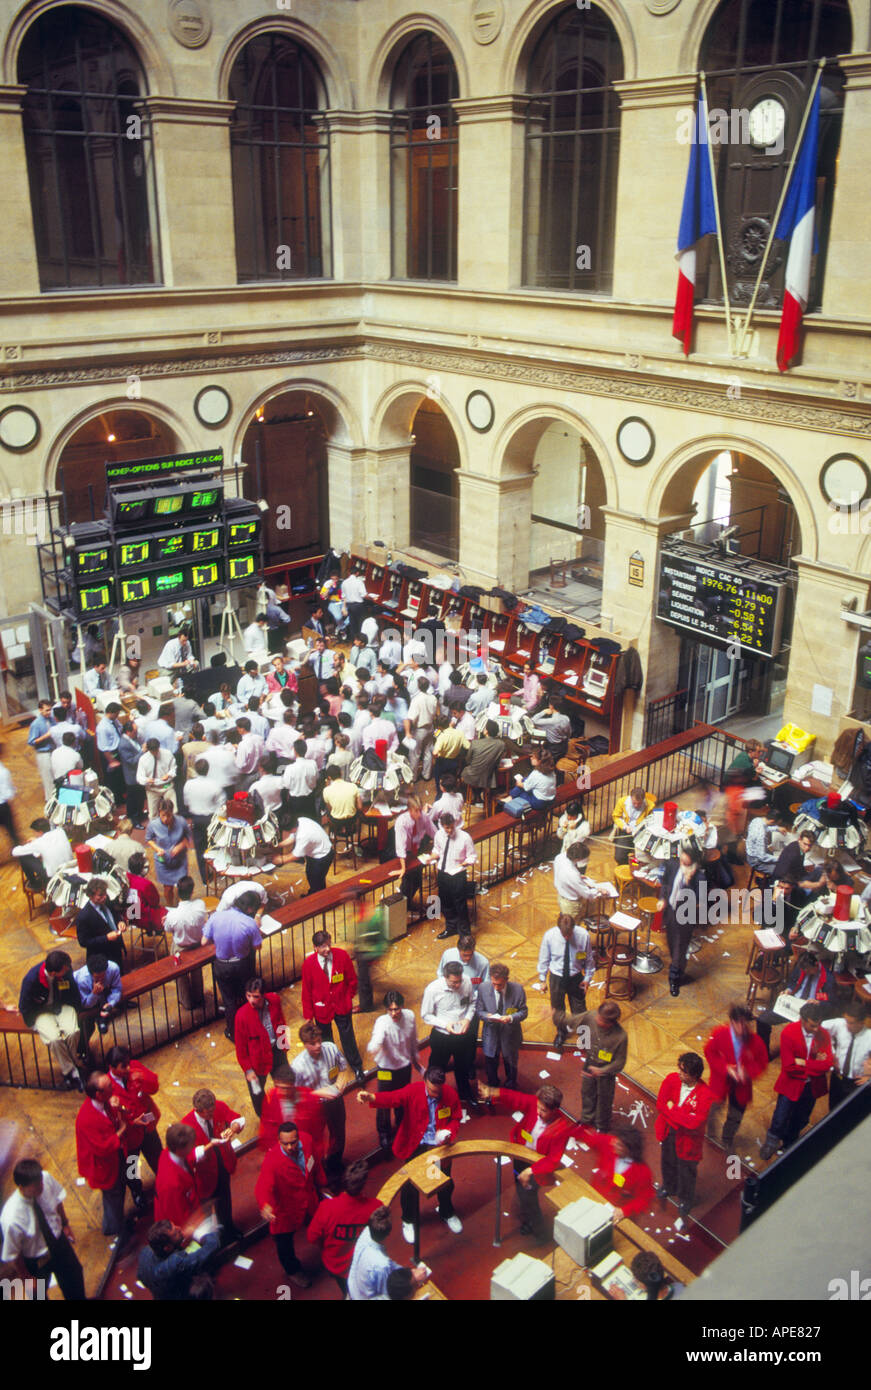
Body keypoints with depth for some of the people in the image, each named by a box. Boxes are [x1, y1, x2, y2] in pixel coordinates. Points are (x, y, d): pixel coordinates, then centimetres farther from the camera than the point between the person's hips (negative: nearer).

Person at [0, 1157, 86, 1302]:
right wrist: (28, 1277, -9)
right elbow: (12, 1257, -23)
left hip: (59, 1240, 4)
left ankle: (79, 1299, 60)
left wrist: (65, 1223, 7)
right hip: (36, 1261, -4)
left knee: (75, 1275, 29)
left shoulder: (46, 1178, -31)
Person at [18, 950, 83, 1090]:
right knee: (55, 1039, -29)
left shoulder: (67, 971, -19)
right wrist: (35, 1025, -3)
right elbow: (25, 1008, -9)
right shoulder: (31, 979, -27)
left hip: (63, 1006, 2)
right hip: (42, 1011, -2)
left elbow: (75, 995, 2)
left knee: (73, 1032, -26)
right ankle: (71, 1072, -5)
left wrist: (76, 1014, 0)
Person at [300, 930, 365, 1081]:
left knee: (347, 1037, 12)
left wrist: (349, 997, 1)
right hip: (322, 1008, 0)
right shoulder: (309, 963, -16)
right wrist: (308, 1014, -3)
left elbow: (352, 979, -1)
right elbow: (307, 991, -6)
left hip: (342, 1006, 0)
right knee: (325, 1040, 15)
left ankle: (357, 1067, 32)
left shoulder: (342, 955, -16)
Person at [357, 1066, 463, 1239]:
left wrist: (449, 1133, -17)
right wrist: (370, 1097, -51)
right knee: (409, 1185, -2)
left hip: (440, 1145, 2)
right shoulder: (413, 1090, -17)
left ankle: (447, 1213, 42)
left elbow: (456, 1119, 4)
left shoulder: (450, 1094, -9)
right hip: (415, 1146, -2)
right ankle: (408, 1221, 28)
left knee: (446, 1182, 8)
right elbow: (392, 1098, -32)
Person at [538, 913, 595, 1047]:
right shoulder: (549, 936, -25)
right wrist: (542, 979, 1)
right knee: (558, 1008, 23)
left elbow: (589, 959, -7)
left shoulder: (583, 935, -26)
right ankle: (561, 1033, 52)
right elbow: (543, 959, -8)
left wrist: (587, 978, 0)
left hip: (576, 977, 0)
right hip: (556, 977, 0)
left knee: (579, 1008, 20)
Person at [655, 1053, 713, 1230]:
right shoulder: (672, 1079, -18)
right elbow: (660, 1104, -14)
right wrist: (682, 1119, -24)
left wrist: (672, 1109, -26)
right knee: (668, 1163, 29)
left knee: (686, 1172, 16)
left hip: (687, 1139, -4)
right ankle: (669, 1187, 59)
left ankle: (684, 1203, 42)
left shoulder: (705, 1095, -30)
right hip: (669, 1132, 4)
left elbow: (695, 1123, -33)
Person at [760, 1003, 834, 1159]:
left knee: (800, 1121, 21)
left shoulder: (823, 1034, -11)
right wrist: (815, 1065, -19)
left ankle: (789, 1144, 47)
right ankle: (771, 1143, 38)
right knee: (780, 1120, 9)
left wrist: (803, 1063, -25)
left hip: (812, 1087, 3)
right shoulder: (789, 1033, -21)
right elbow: (789, 1066, -23)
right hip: (791, 1085, -3)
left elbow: (828, 1063, -19)